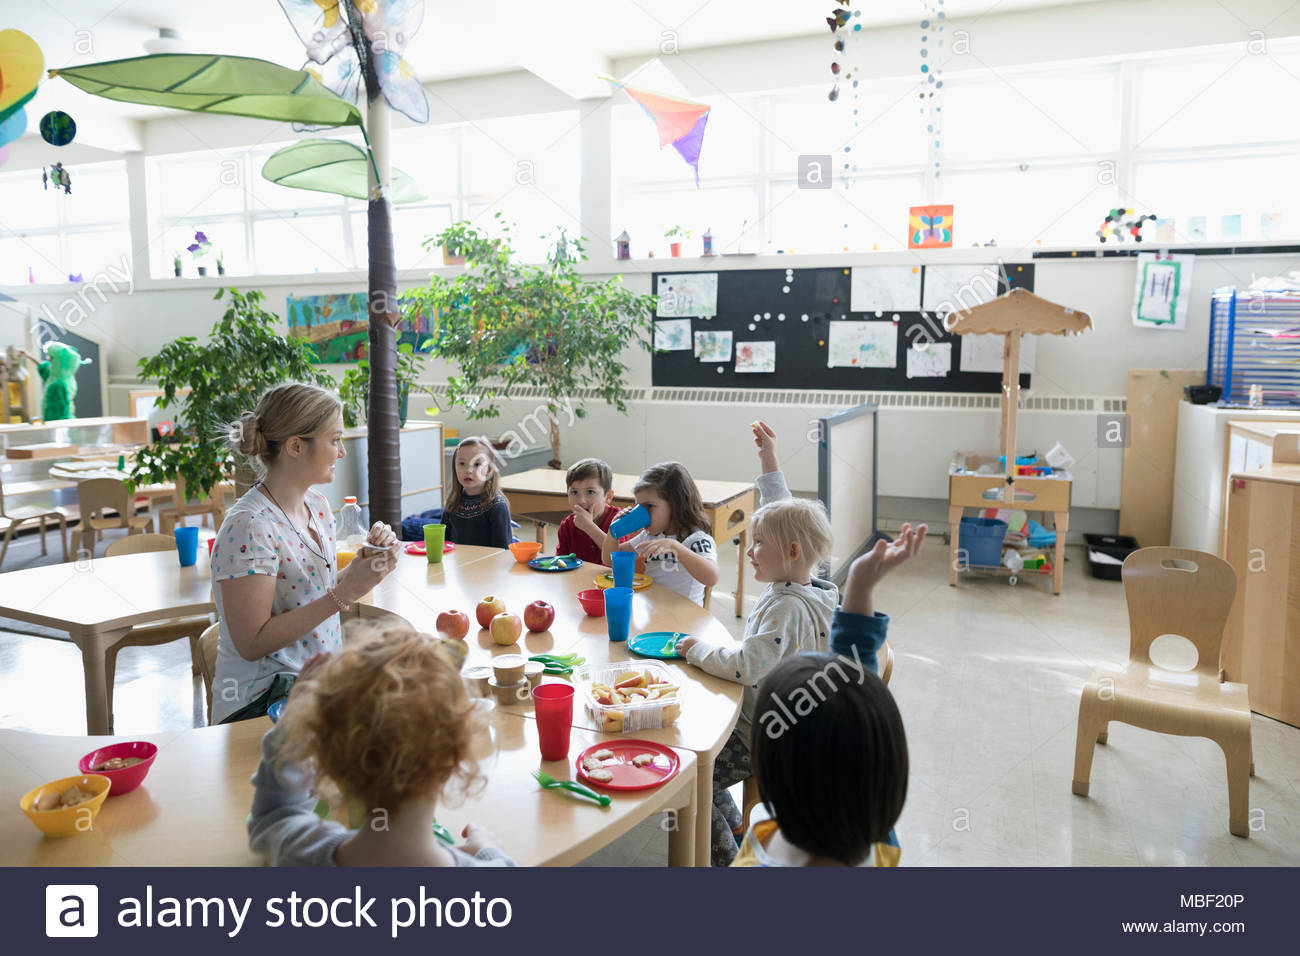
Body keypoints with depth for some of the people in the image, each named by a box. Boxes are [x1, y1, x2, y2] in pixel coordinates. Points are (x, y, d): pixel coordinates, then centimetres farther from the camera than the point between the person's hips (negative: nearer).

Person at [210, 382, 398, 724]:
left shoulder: (317, 505, 7)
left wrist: (364, 563, -2)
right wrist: (344, 593, -23)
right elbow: (253, 644, -21)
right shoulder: (249, 527, -19)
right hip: (263, 702, -8)